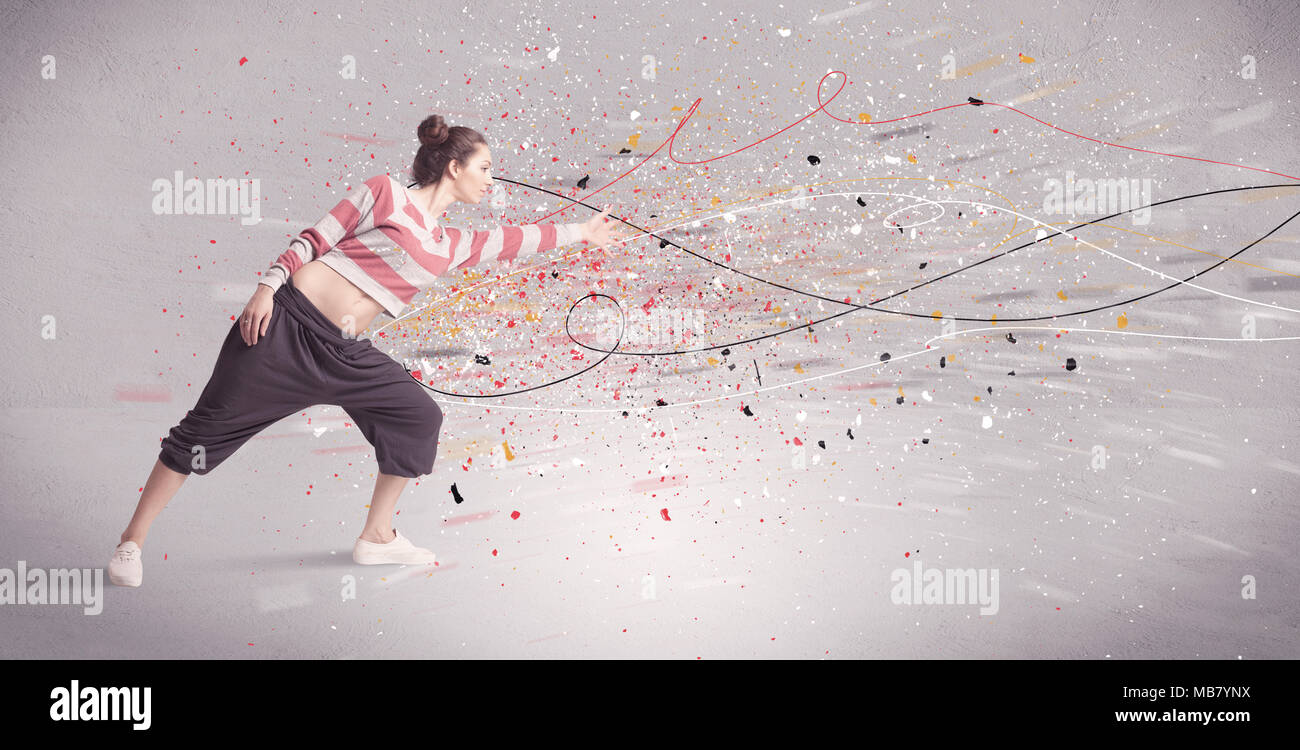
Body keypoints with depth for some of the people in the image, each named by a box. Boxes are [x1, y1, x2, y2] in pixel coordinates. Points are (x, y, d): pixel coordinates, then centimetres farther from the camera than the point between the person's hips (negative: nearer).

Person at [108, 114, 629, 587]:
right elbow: (315, 239, -1)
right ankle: (132, 542, 5)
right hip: (288, 321, -7)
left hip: (342, 353, 7)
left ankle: (377, 536, 16)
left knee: (420, 418, 3)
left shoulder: (454, 247, 16)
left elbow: (514, 240, 24)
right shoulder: (387, 194, -1)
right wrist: (268, 286, -10)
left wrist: (581, 233, 28)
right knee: (211, 426, -4)